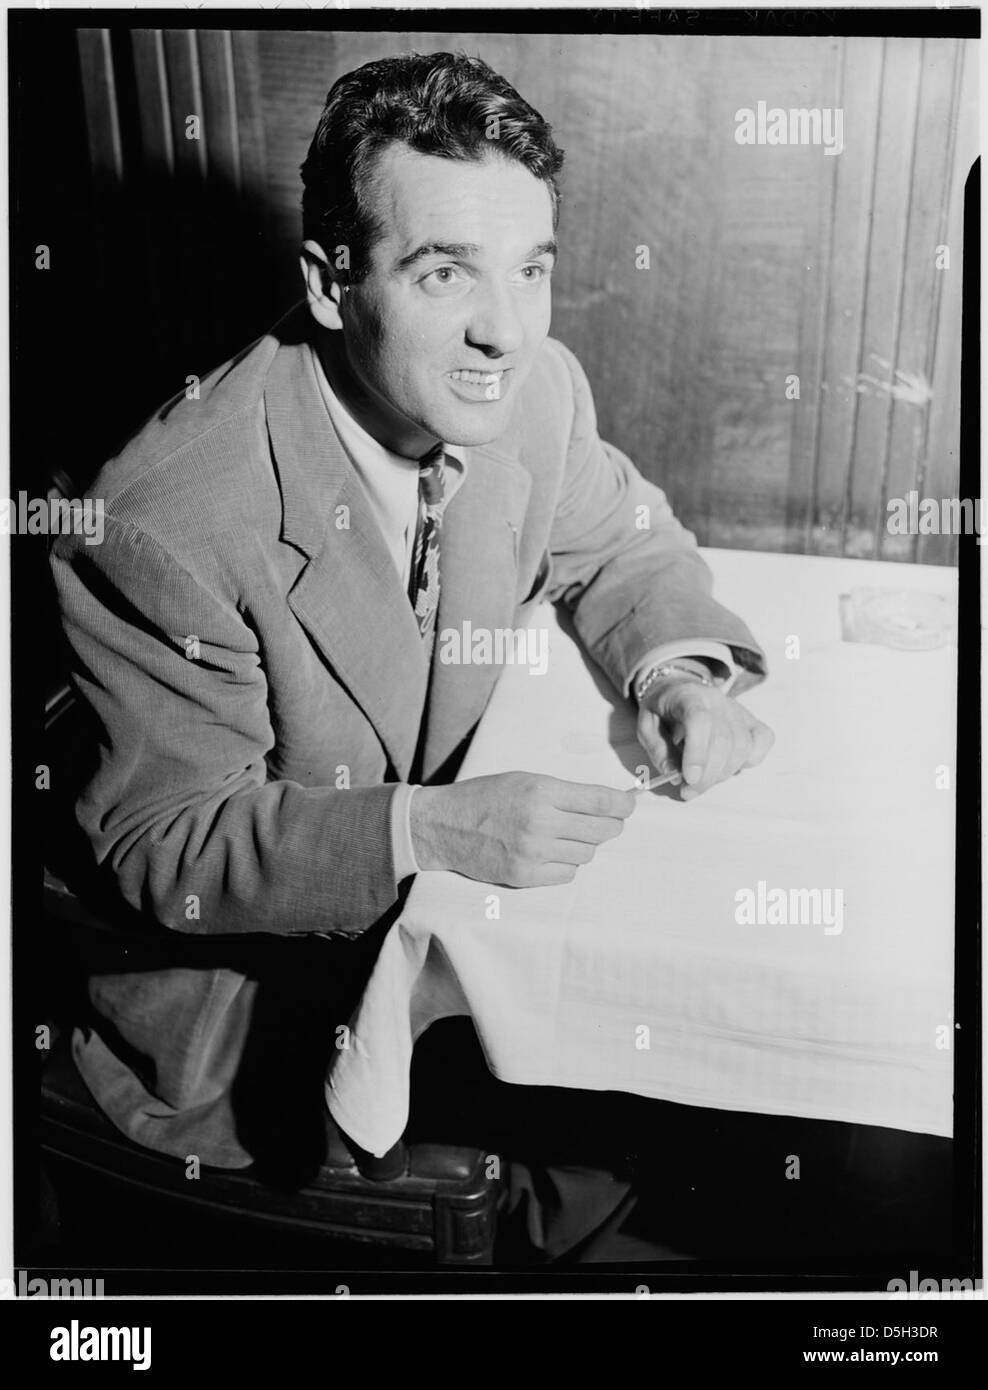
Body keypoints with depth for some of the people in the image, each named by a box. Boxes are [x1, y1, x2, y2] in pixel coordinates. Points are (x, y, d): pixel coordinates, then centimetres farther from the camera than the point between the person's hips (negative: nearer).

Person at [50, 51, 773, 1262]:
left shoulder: (534, 388, -13)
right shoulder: (164, 525, -31)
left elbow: (620, 537, 7)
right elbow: (163, 850, -22)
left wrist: (678, 668, -15)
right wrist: (428, 830, -35)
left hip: (441, 887, 6)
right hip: (248, 975, -5)